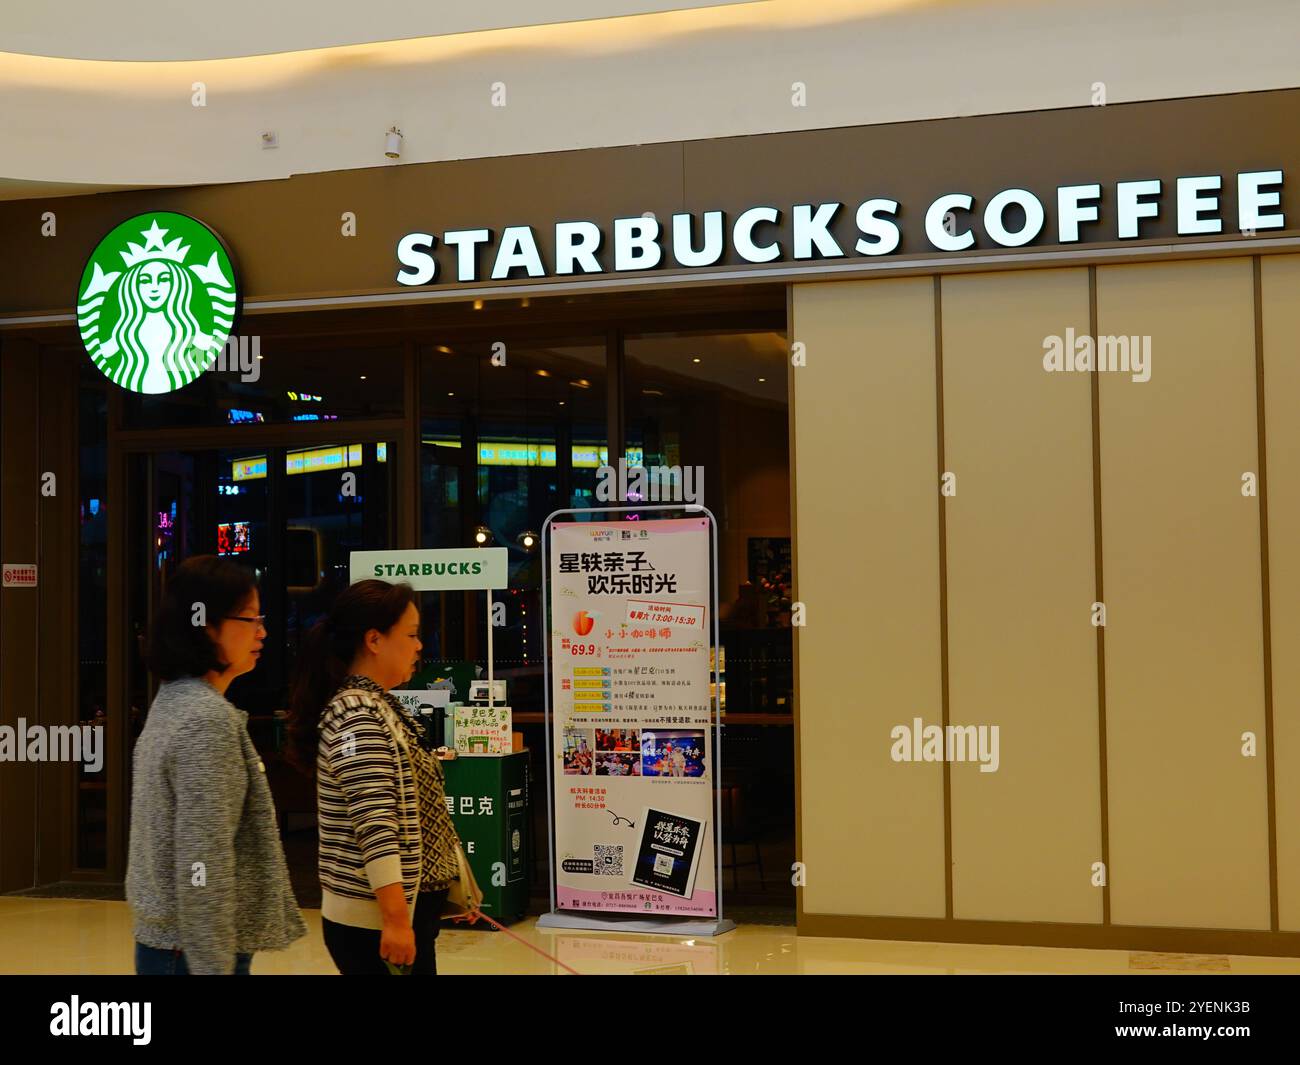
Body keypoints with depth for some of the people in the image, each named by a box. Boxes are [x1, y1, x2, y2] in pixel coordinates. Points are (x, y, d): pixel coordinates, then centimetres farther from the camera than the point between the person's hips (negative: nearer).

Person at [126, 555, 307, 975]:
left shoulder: (174, 701, 10)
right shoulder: (210, 720, -19)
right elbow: (203, 864, -23)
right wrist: (215, 967, -21)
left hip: (163, 938, 9)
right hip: (195, 949, -9)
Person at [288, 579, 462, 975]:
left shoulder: (379, 706, 13)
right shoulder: (357, 716, -17)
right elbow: (375, 825, -23)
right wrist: (395, 920, -26)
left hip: (409, 908, 9)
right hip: (374, 924, -9)